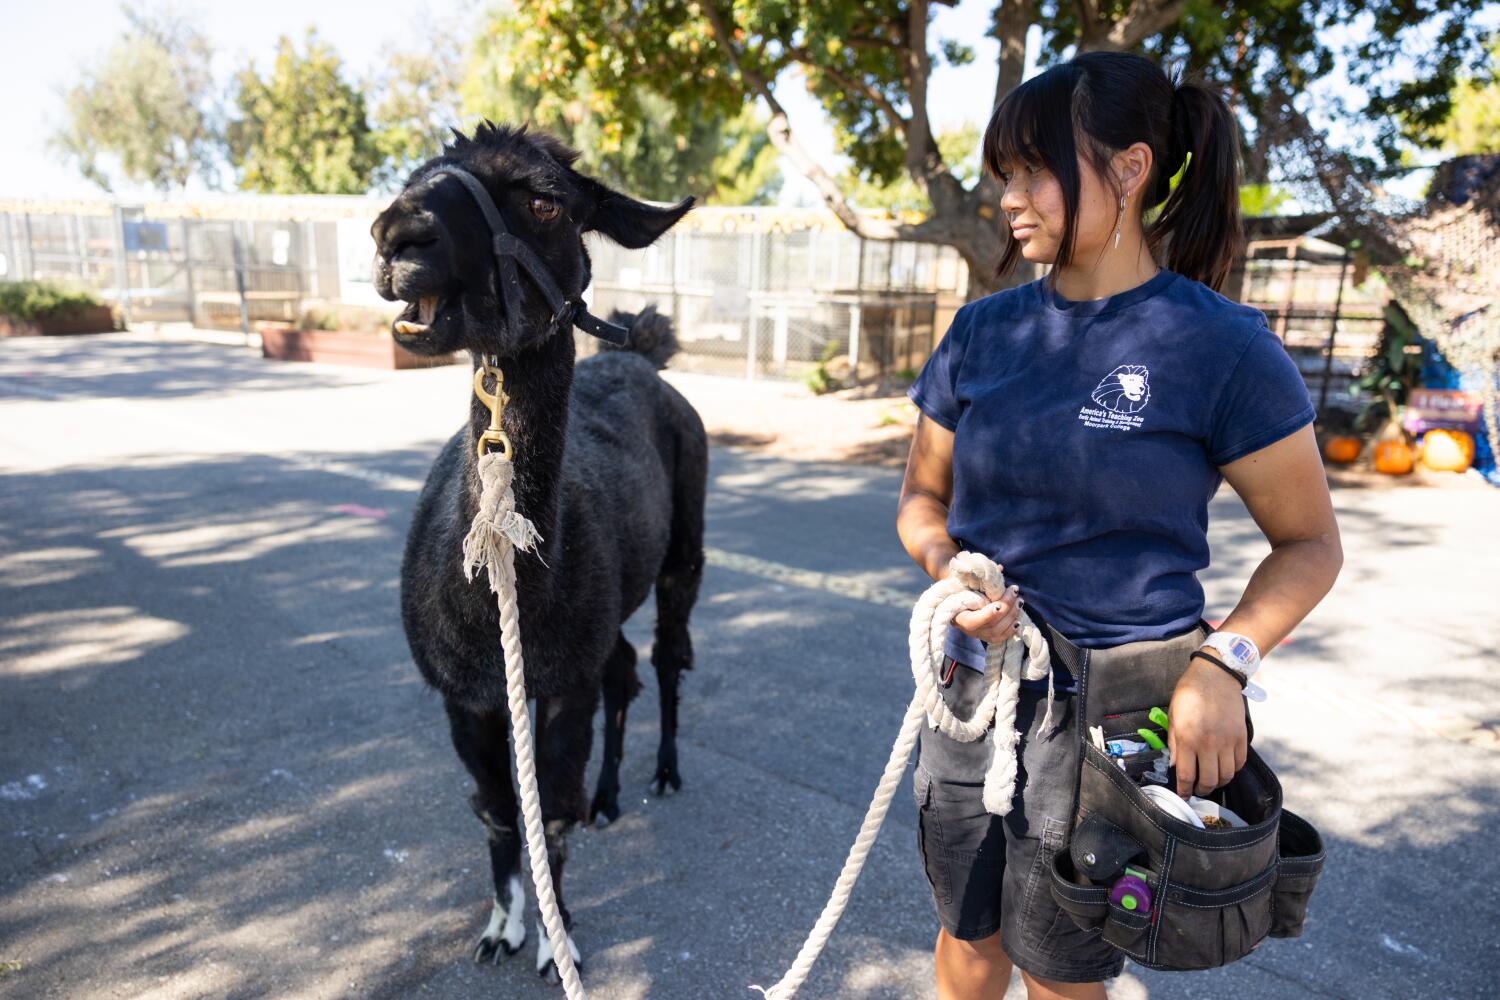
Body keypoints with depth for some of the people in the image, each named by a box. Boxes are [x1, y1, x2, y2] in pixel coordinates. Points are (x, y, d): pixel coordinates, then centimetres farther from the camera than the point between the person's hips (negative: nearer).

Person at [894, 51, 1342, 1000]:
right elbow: (922, 497, 9)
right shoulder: (982, 332, 0)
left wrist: (1223, 660, -20)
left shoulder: (1221, 345, -12)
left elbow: (1310, 542, -4)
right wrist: (947, 565, -12)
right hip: (973, 687, 4)